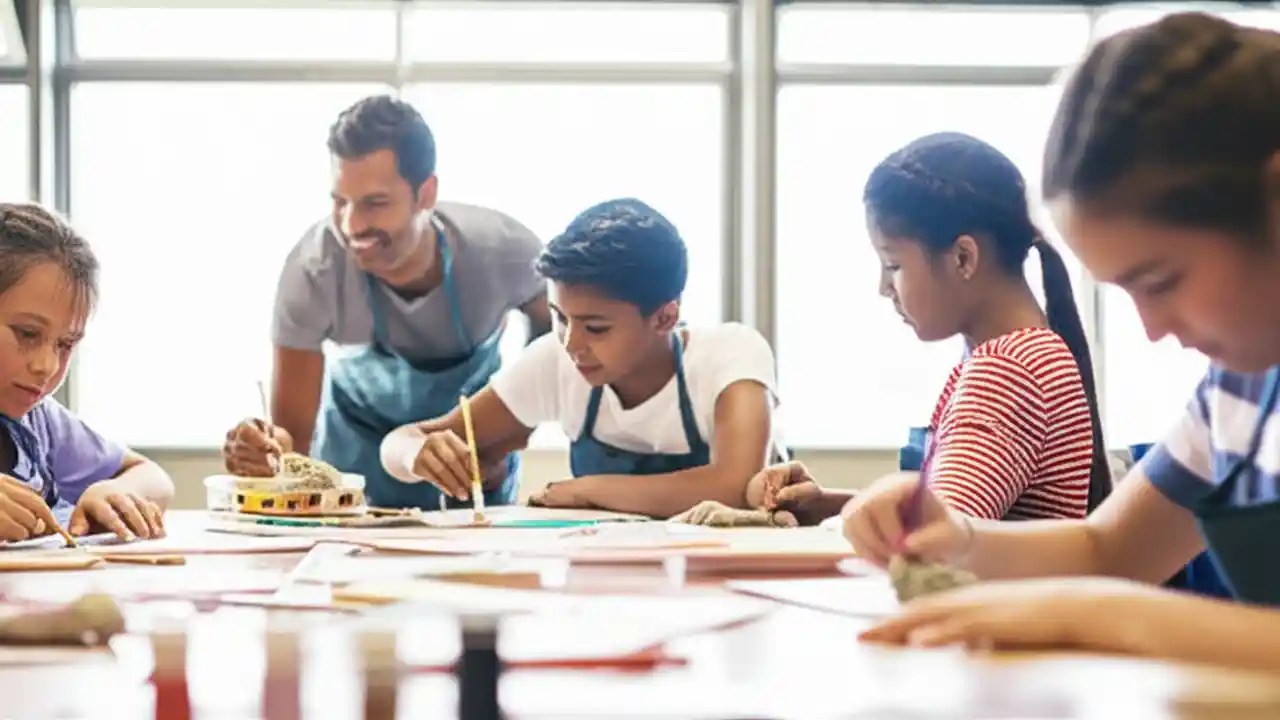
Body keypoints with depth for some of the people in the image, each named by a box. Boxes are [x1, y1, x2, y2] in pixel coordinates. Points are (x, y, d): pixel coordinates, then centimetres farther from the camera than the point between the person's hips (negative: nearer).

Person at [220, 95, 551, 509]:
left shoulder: (502, 248, -27)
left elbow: (552, 333, -3)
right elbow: (294, 434, -28)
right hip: (364, 438, 0)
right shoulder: (313, 269, -32)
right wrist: (267, 451, -49)